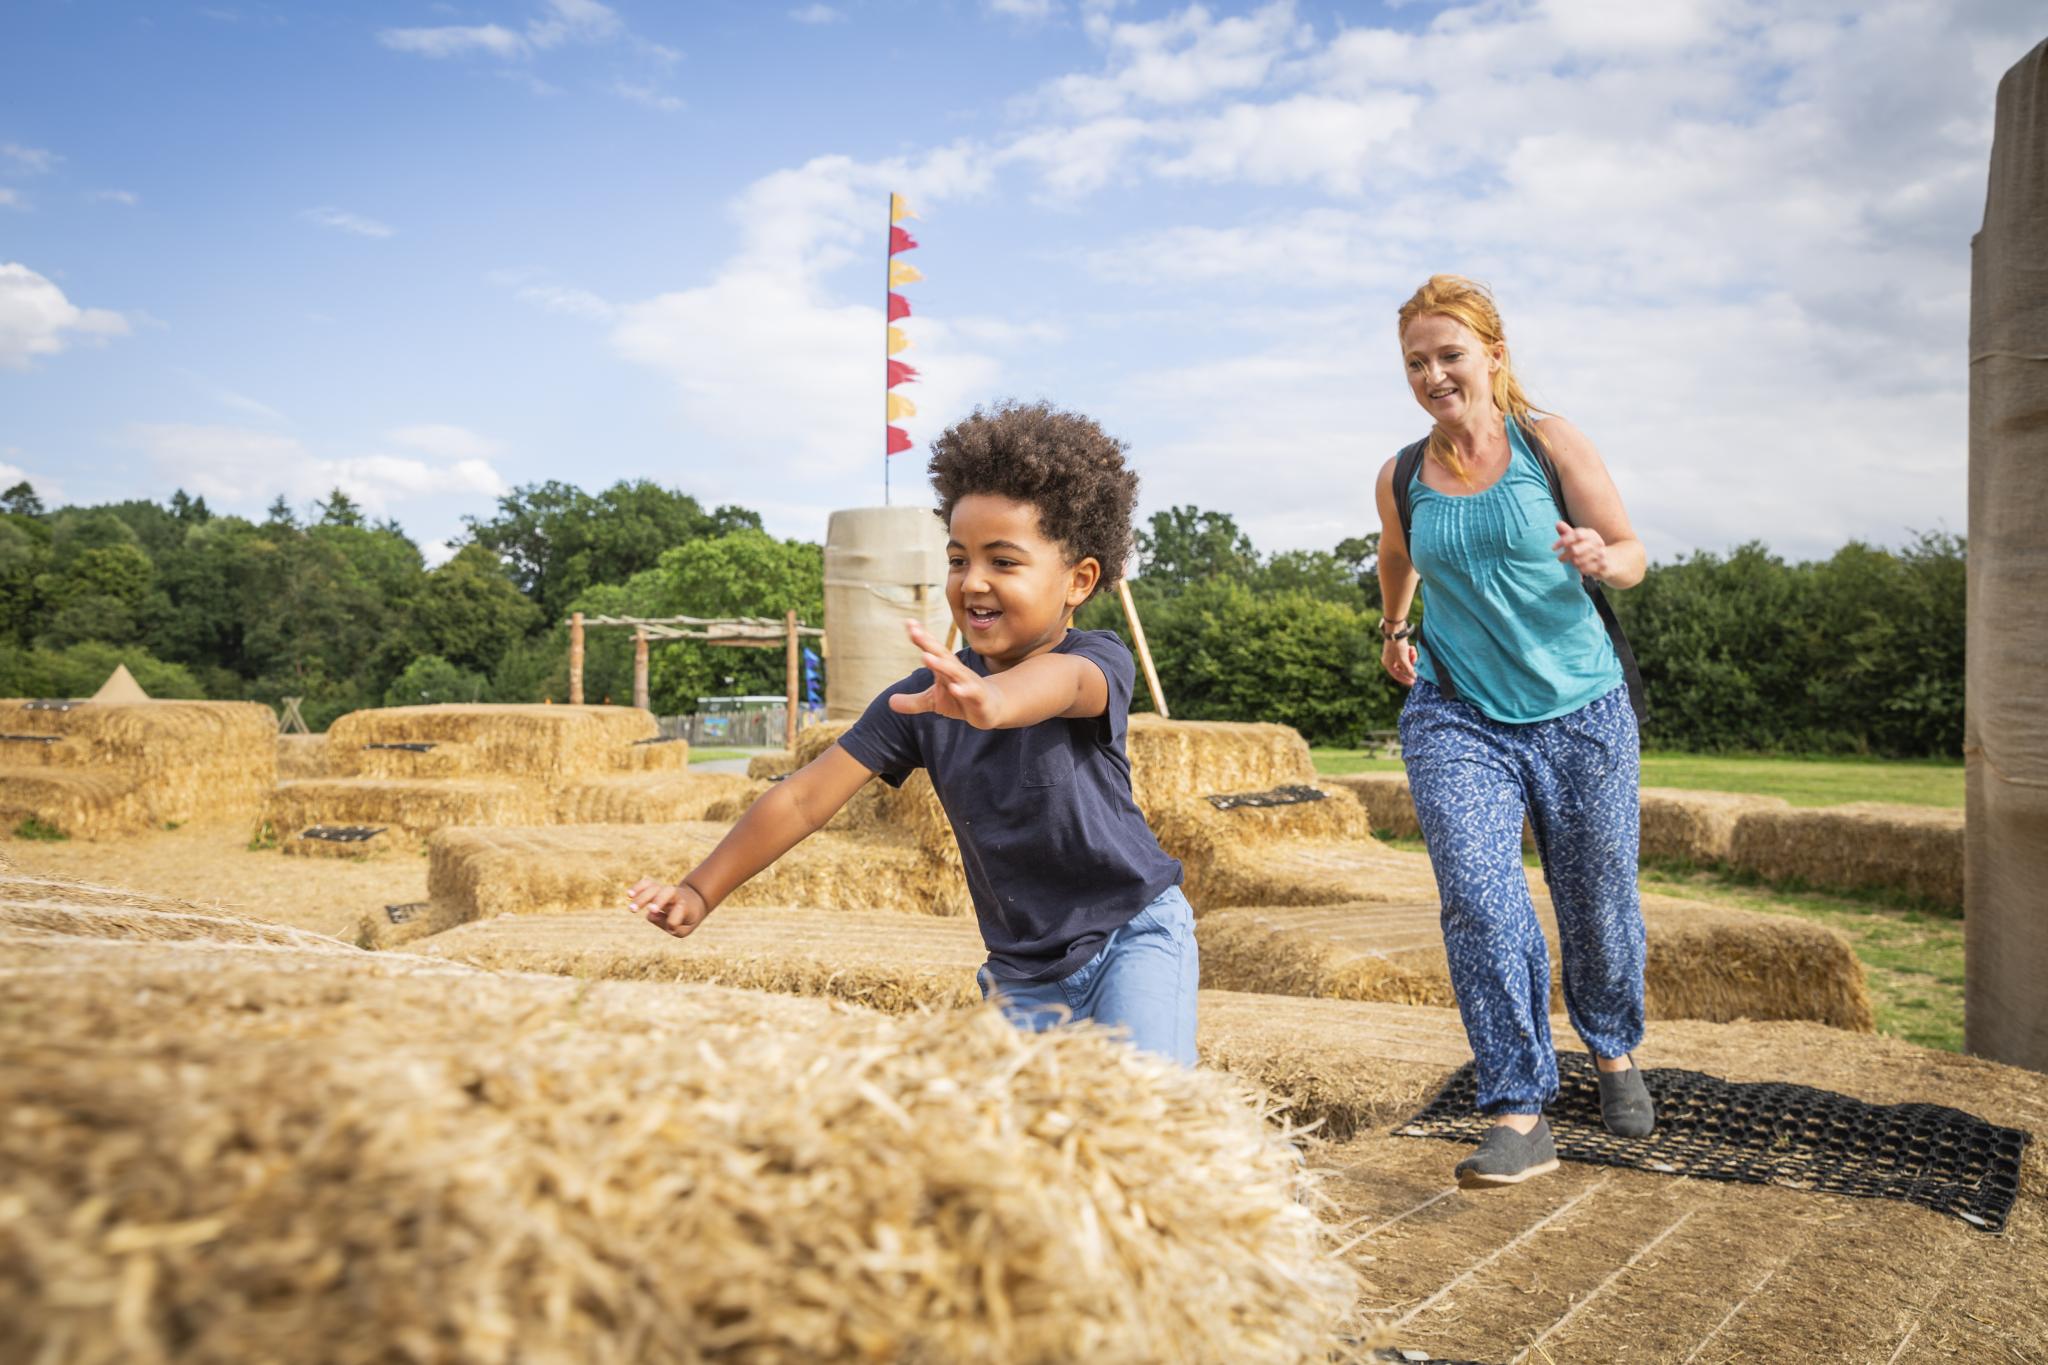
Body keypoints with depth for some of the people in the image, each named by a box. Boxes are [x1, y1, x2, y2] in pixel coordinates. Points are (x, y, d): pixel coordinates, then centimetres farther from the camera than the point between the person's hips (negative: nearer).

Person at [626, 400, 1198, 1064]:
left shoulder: (1100, 661, -19)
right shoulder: (922, 700, -6)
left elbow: (1064, 680, -45)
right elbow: (807, 797, -6)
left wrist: (993, 700, -68)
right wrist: (700, 892, -13)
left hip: (1134, 935, -4)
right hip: (1021, 973, 4)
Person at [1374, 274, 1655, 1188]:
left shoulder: (1550, 443, -4)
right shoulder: (1401, 477, 4)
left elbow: (1633, 555, -5)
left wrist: (1601, 557, -26)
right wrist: (1393, 629, 27)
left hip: (1579, 710, -1)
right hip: (1457, 715, 1)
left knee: (1597, 907, 8)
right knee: (1477, 894, -18)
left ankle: (1613, 1052, 38)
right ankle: (1519, 1114, -12)